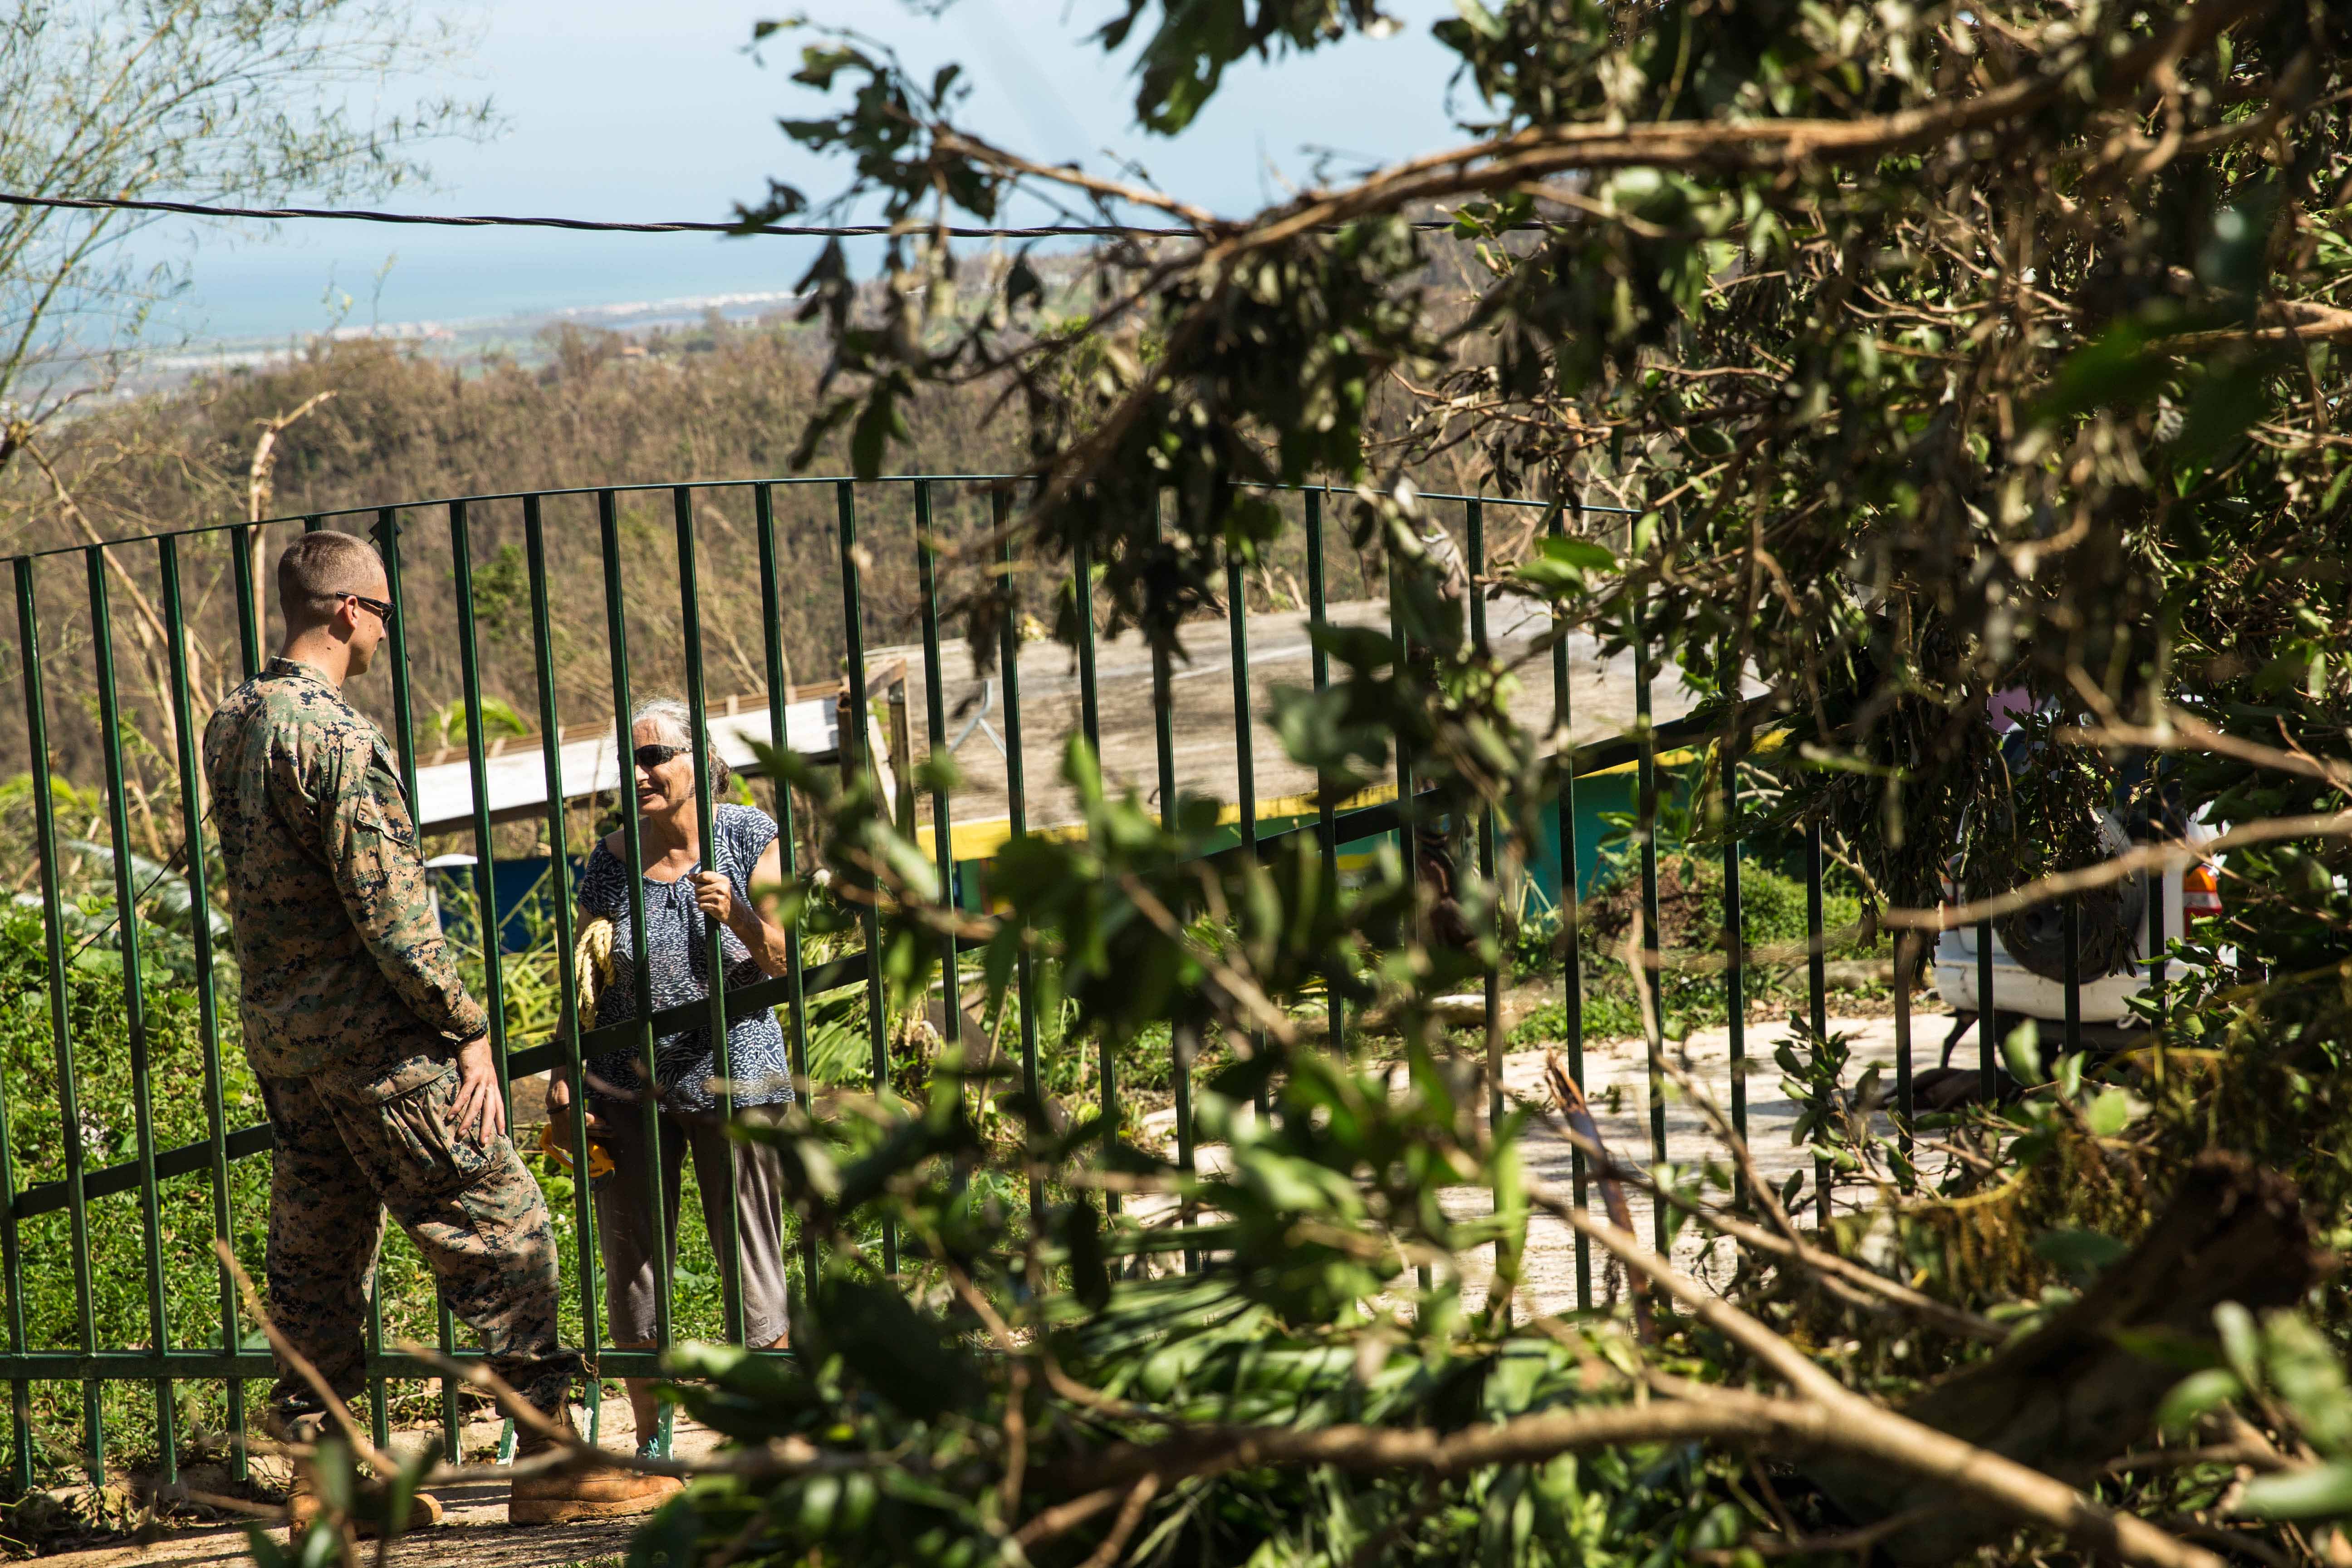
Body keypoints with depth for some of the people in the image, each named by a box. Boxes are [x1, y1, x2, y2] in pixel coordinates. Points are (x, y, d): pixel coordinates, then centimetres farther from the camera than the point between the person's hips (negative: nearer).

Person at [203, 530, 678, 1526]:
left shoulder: (230, 724, 8)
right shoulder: (336, 736, -19)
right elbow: (390, 912, -20)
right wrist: (469, 1031, -13)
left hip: (276, 1029, 9)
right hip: (367, 1033, -9)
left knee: (317, 1250, 13)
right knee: (502, 1225, -2)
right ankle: (553, 1461, -1)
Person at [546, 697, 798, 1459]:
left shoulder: (748, 837, -1)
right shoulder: (610, 862, 3)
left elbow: (786, 960, -5)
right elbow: (585, 987, 9)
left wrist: (738, 917, -24)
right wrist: (562, 1083, 2)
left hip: (735, 1081, -2)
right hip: (630, 1089, 2)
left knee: (753, 1268, -1)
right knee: (632, 1270, 6)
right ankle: (650, 1444, 18)